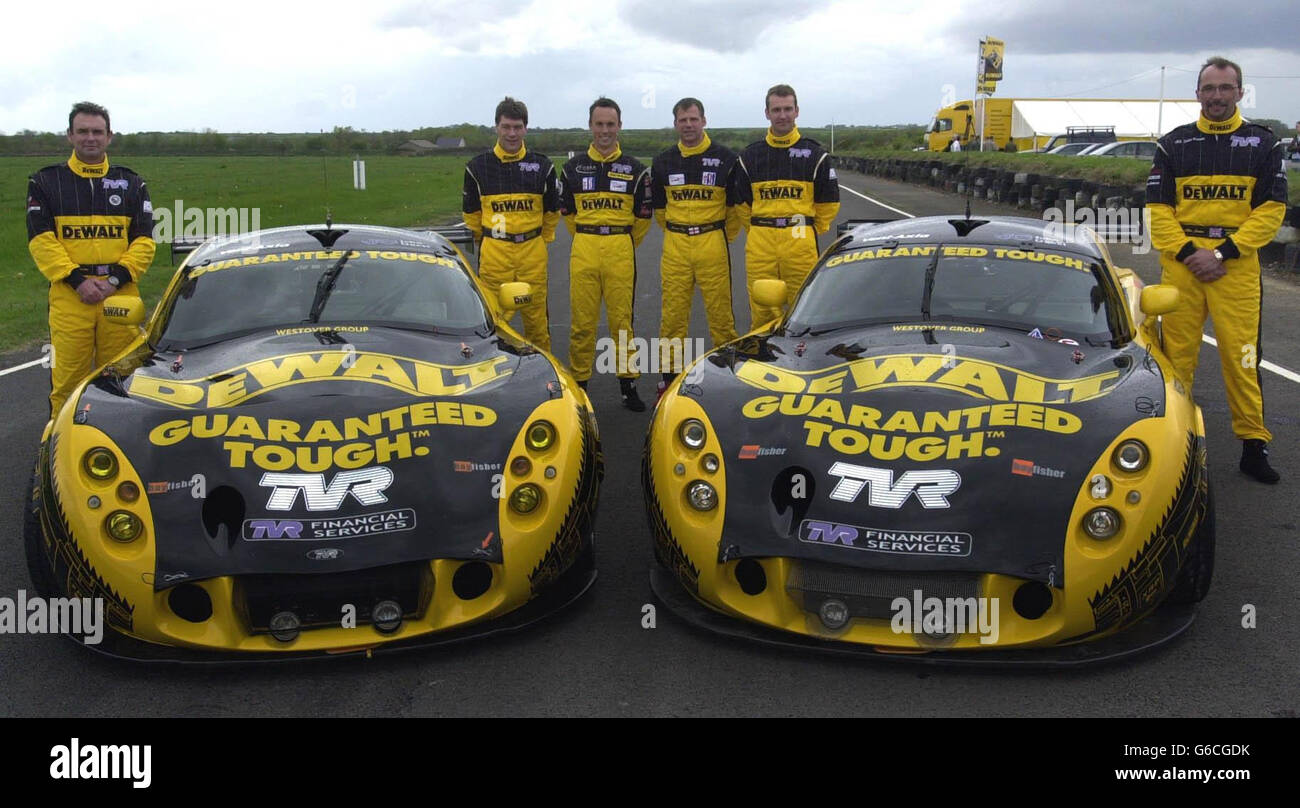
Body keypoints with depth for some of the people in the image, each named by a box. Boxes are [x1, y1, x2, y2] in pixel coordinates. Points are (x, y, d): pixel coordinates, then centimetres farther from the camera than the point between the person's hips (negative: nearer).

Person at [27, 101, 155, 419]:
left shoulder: (131, 183, 14)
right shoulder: (45, 182, 10)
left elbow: (144, 239, 6)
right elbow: (41, 240, 1)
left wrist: (117, 278, -9)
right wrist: (76, 280, -12)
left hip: (121, 294, 1)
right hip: (68, 295, -1)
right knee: (67, 380, -2)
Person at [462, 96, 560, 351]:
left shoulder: (542, 166, 4)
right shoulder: (478, 167, 3)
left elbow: (552, 210, 16)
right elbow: (470, 211, 14)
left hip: (533, 252, 1)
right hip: (494, 252, 0)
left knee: (536, 316, 3)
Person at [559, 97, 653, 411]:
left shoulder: (634, 169, 6)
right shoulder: (573, 168, 8)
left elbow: (643, 214, 13)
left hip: (621, 251, -1)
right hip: (583, 251, 1)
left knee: (622, 320, 1)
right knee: (582, 321, 1)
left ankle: (628, 383, 9)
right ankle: (579, 383, 10)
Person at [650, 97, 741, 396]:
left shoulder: (725, 158, 1)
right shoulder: (663, 161, 9)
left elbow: (736, 204, 8)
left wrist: (724, 237, 10)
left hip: (713, 244, -2)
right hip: (674, 246, 2)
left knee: (720, 312, -3)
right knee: (672, 314, 3)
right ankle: (669, 376, 12)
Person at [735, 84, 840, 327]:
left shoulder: (815, 154, 6)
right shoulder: (750, 156, 11)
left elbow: (829, 202, 11)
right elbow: (742, 202, 17)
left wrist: (805, 232, 10)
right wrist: (759, 231, 12)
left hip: (801, 244, -1)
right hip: (760, 246, 1)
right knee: (761, 312, 2)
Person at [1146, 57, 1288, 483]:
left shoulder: (1263, 143, 8)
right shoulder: (1174, 143, 10)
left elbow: (1271, 208, 0)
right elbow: (1158, 207, 4)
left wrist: (1223, 253, -11)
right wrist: (1185, 252, -10)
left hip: (1238, 263, -1)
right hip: (1181, 261, 1)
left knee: (1242, 356, -3)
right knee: (1176, 353, 3)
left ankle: (1254, 444, 4)